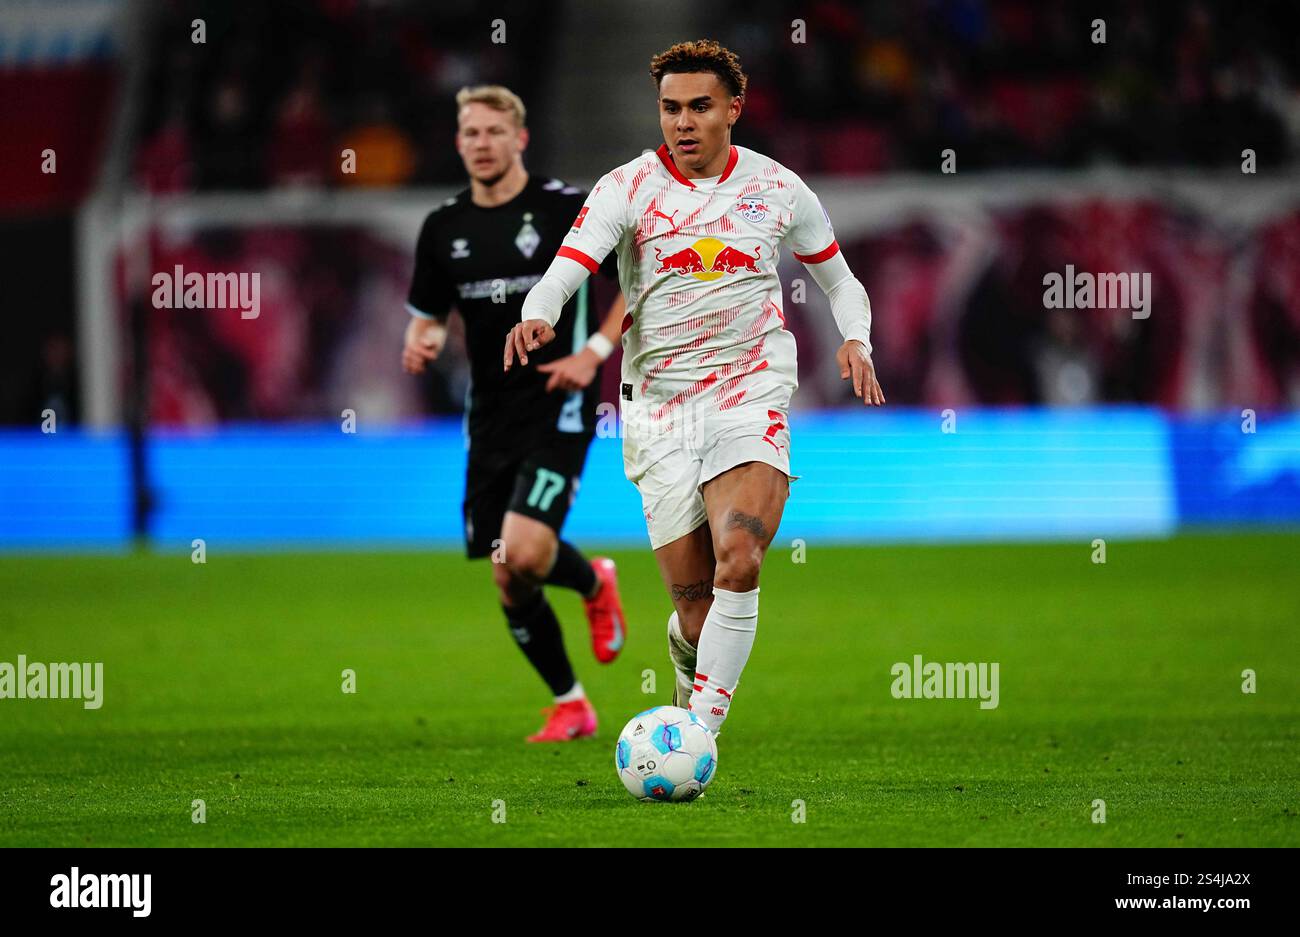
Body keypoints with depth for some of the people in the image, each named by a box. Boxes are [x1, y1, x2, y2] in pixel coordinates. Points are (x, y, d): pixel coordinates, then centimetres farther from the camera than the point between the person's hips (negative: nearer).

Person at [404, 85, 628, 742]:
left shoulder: (568, 209, -7)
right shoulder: (444, 227, 7)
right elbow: (426, 314, 18)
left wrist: (595, 350, -11)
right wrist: (420, 343, -6)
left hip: (557, 409, -5)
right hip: (490, 417, 5)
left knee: (525, 552, -22)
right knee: (507, 580, 3)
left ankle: (593, 582, 14)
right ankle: (569, 705, 21)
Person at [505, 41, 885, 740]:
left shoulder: (778, 189, 5)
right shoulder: (627, 188, -1)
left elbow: (840, 281, 19)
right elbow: (567, 268, -16)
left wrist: (857, 341, -1)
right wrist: (537, 317, -38)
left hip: (750, 396, 0)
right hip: (659, 411, 0)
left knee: (738, 563, -24)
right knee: (694, 603, 0)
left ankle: (697, 734, -22)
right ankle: (688, 656, 37)